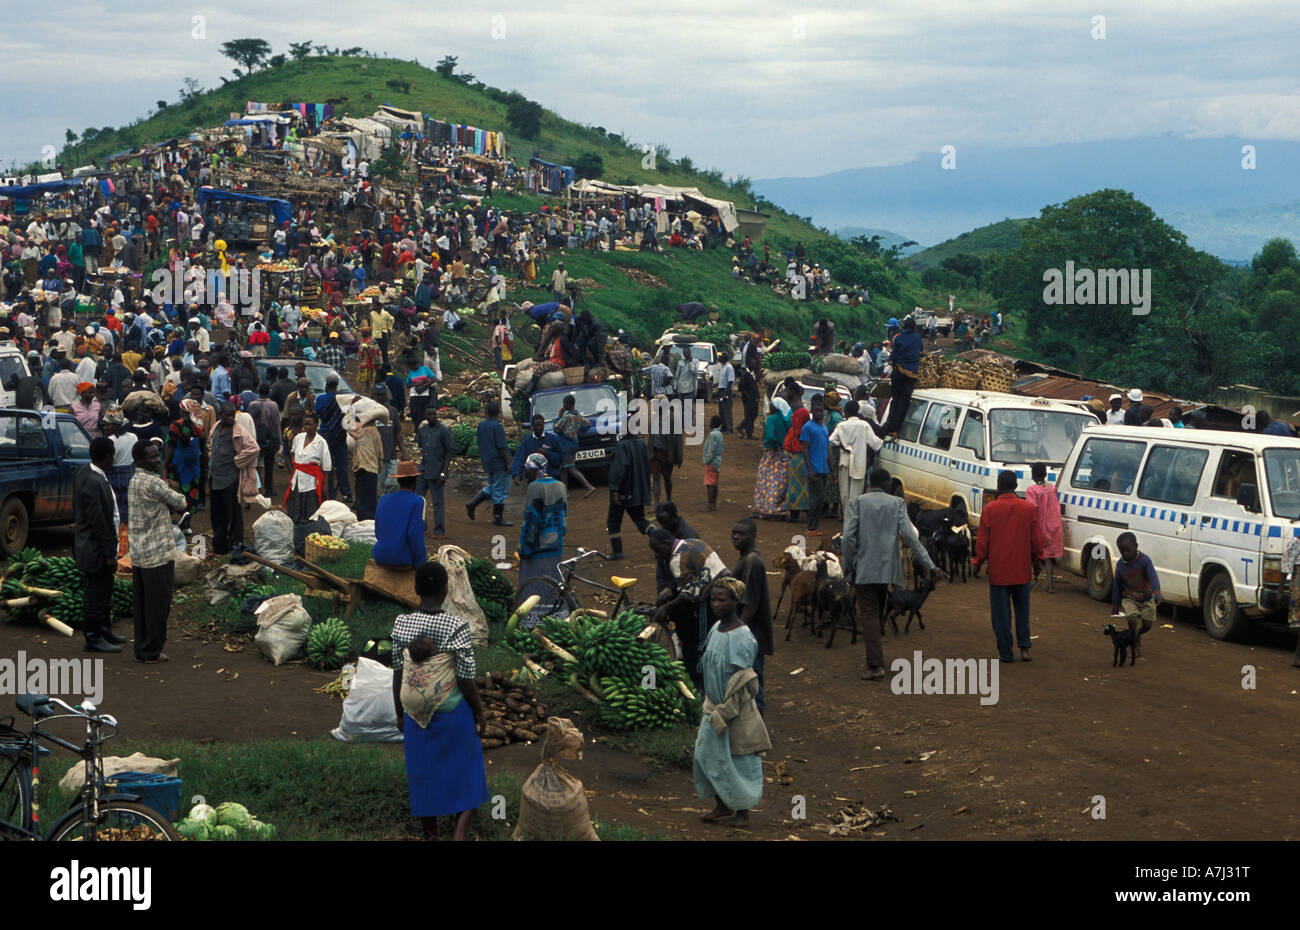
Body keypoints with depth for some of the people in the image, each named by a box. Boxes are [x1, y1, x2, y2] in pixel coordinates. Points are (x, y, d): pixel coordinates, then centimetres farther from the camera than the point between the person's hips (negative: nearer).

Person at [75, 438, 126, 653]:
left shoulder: (83, 473, 3)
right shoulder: (93, 482, -27)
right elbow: (99, 522, -25)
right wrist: (109, 554, -20)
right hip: (96, 547, -10)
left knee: (104, 589, 22)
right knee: (95, 592, 2)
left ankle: (104, 630, 36)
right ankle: (92, 638, 12)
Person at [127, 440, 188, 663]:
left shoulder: (135, 481, 14)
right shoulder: (151, 482, -17)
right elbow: (180, 503, -12)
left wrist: (168, 505, 0)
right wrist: (173, 503, 8)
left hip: (138, 553, 9)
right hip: (158, 553, -9)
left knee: (142, 603, 13)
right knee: (157, 604, -1)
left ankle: (142, 649, 19)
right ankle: (151, 651, 3)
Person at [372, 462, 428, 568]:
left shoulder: (383, 499, 7)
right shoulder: (418, 501, -9)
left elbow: (378, 532, 13)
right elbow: (415, 535, -15)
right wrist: (420, 562, -6)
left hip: (380, 558, 5)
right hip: (404, 560, -5)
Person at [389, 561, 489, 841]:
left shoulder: (401, 624, -10)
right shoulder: (457, 626, -20)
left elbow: (398, 674, -2)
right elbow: (466, 680, -16)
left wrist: (399, 713, 11)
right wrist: (479, 712, -1)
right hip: (454, 713, -3)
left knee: (424, 776, 18)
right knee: (464, 776, 16)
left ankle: (430, 835, 31)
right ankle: (459, 834, 4)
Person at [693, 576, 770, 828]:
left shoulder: (741, 636, -21)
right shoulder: (716, 628, 4)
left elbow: (742, 681, -20)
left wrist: (724, 712, -19)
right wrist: (711, 706, 17)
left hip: (736, 708, -8)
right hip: (714, 705, 8)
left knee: (737, 759, 3)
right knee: (708, 753, 13)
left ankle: (742, 812, 16)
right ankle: (722, 806, 28)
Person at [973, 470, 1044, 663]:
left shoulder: (990, 509, -9)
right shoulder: (1029, 508, -3)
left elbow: (982, 540, -5)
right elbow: (1036, 539, 3)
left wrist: (978, 563, 7)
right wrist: (1036, 560, 18)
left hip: (998, 570, -2)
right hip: (1022, 570, 2)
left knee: (1001, 612, 6)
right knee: (1022, 610, 17)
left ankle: (1005, 652, 7)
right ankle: (1024, 647, 12)